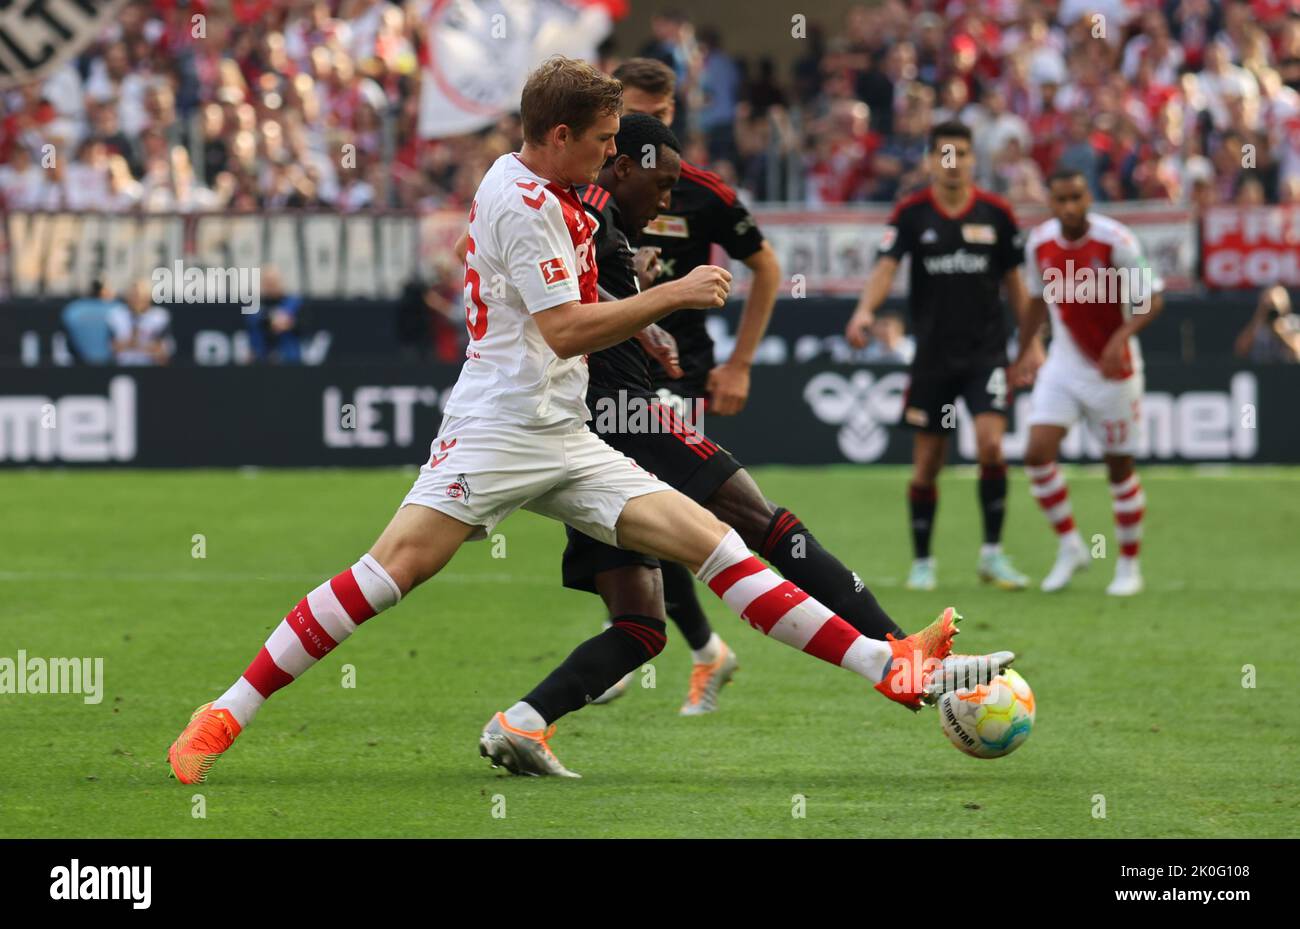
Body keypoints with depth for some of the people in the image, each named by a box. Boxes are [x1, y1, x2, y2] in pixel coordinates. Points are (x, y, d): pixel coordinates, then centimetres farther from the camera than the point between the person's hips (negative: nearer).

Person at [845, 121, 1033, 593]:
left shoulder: (995, 212, 2)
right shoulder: (911, 213, -2)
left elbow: (1013, 280, 10)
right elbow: (886, 266, -13)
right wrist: (866, 309, -32)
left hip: (986, 349, 0)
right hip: (932, 354, 0)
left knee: (990, 443, -17)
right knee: (927, 461, 4)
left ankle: (993, 553, -4)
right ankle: (922, 562, 18)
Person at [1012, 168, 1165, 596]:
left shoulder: (1115, 241, -19)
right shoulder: (1039, 243, -4)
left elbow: (1152, 300, -17)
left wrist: (1122, 337, -33)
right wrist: (1024, 354, 17)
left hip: (1112, 367, -4)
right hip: (1064, 363, 4)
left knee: (1119, 467, 4)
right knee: (1038, 453, -12)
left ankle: (1129, 565, 19)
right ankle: (1069, 546, 6)